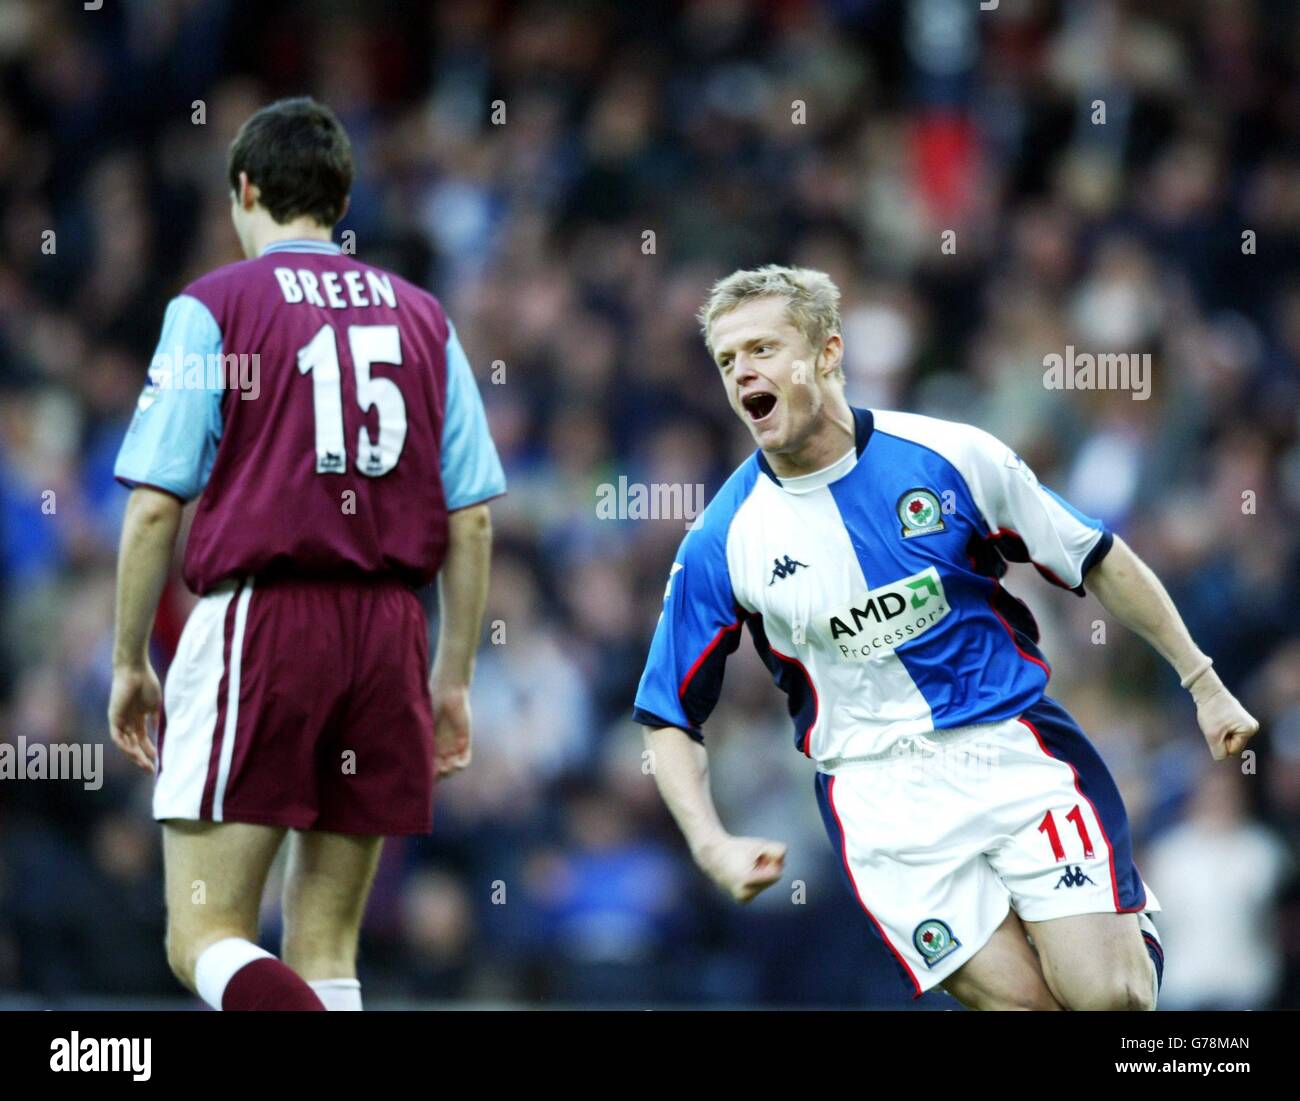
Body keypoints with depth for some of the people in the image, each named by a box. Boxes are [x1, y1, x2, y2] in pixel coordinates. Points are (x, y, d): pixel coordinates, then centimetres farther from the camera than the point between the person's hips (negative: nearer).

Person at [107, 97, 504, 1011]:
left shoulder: (214, 306, 0)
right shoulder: (423, 317, 13)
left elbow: (155, 506, -5)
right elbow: (471, 522, 11)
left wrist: (129, 663, 4)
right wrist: (453, 681, 17)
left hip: (260, 621, -5)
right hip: (389, 628, 5)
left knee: (206, 938, -5)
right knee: (325, 947, 10)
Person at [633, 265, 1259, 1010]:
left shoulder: (949, 457, -4)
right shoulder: (721, 545, -4)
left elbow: (1097, 560, 8)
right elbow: (669, 717, 5)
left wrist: (1203, 682, 9)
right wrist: (712, 847, -10)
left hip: (1014, 744, 0)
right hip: (880, 793, 0)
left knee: (1108, 994, -14)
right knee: (1018, 997, -13)